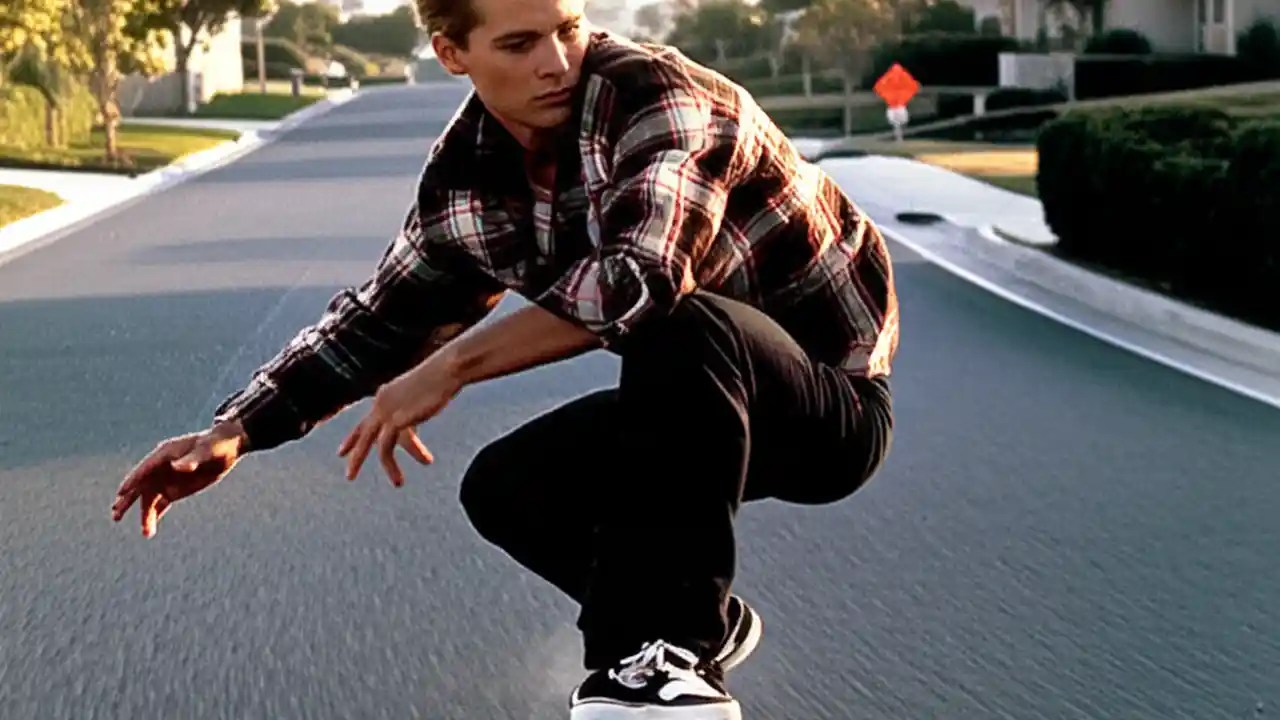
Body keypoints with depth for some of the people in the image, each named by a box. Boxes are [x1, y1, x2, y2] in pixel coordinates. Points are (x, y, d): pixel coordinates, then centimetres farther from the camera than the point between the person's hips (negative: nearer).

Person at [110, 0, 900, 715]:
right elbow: (379, 317, 8)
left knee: (681, 329, -34)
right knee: (506, 488, -6)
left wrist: (453, 367, -33)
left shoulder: (657, 94, -24)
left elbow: (642, 276, -40)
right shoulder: (465, 174, -3)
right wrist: (234, 433, 0)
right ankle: (702, 622, 16)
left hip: (834, 402, -6)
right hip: (705, 405, 7)